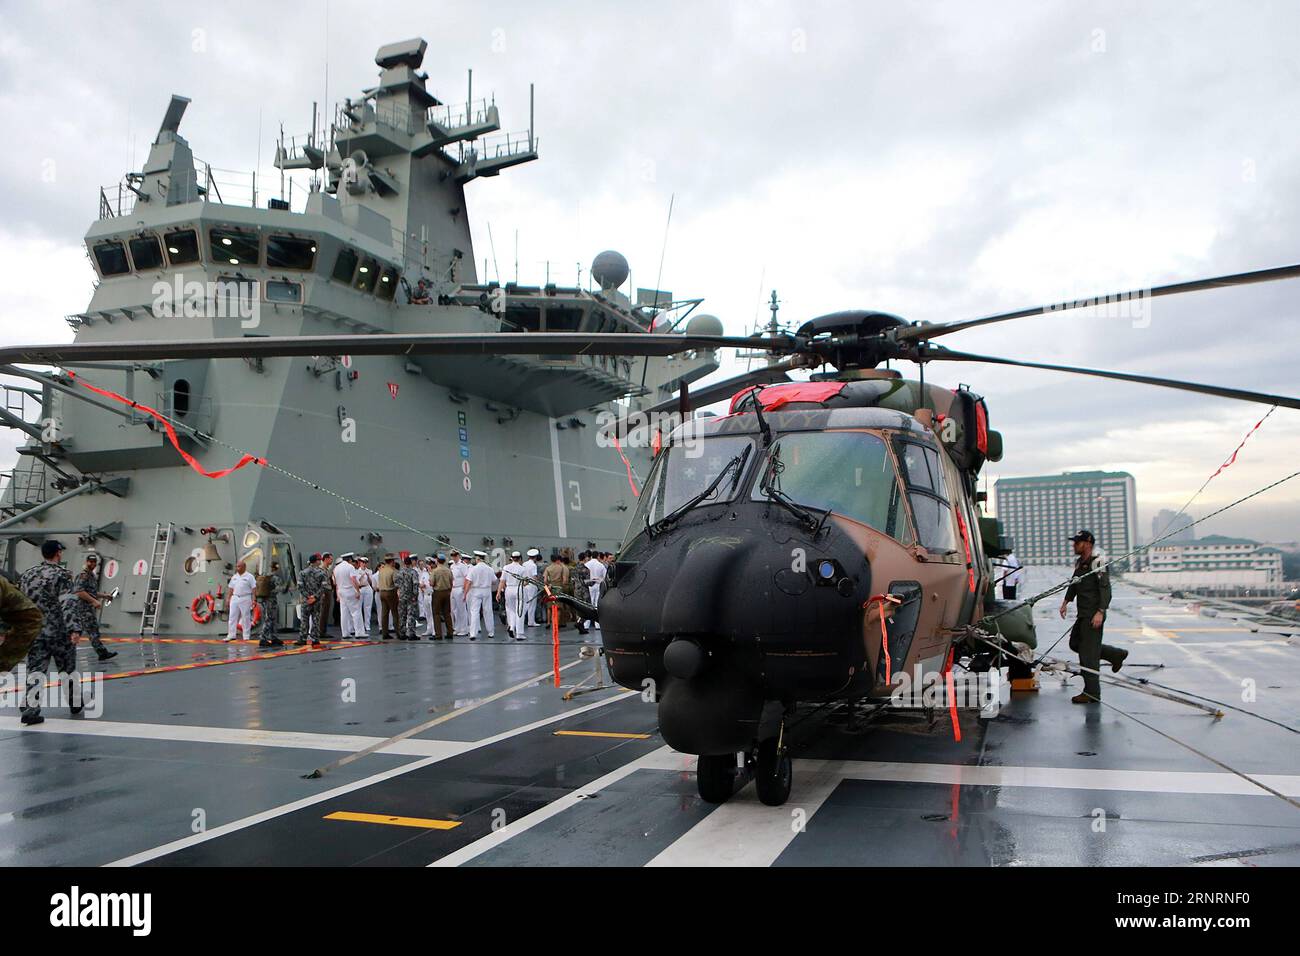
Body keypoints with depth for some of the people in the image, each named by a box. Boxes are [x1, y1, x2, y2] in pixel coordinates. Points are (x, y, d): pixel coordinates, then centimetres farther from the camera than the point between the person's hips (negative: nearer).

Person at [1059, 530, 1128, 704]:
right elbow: (1074, 584, 26)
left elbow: (1105, 588, -20)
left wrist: (1100, 612, -25)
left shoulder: (1098, 562, -14)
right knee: (1075, 643, 17)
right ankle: (1116, 655, 27)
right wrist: (1066, 601, 17)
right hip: (1083, 614, 10)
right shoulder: (1079, 563, 13)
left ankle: (1092, 693, 1)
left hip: (1094, 614, -10)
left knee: (1088, 653, -6)